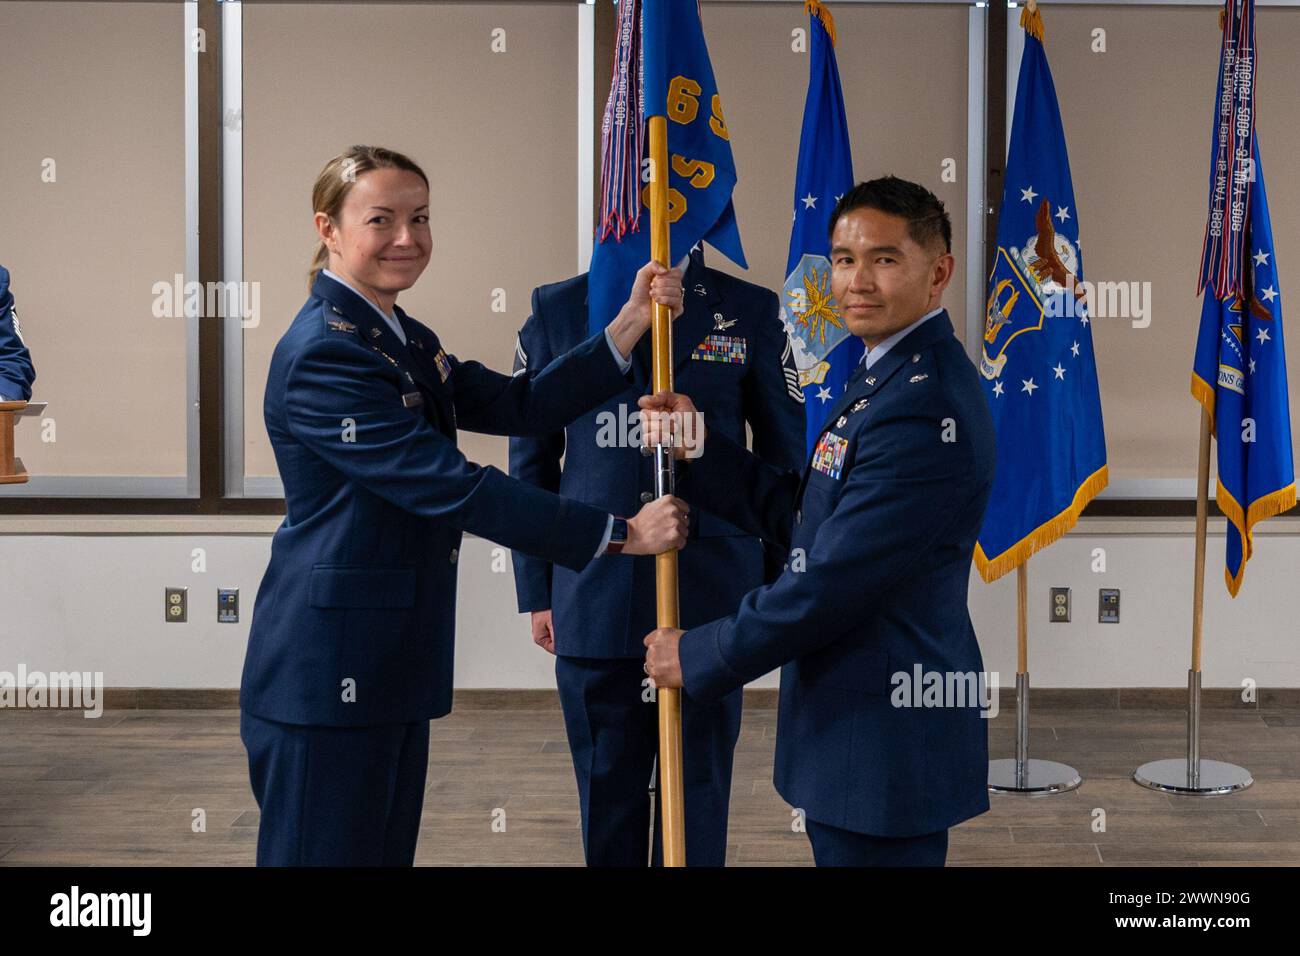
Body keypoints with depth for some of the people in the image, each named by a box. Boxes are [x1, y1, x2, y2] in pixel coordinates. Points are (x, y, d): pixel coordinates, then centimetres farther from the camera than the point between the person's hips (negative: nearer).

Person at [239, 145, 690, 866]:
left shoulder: (407, 340, 14)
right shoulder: (322, 353, -19)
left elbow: (520, 406, 7)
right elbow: (452, 487, -23)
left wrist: (629, 325, -3)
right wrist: (621, 534, -20)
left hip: (394, 664, 10)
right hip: (328, 669, -10)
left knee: (387, 848, 17)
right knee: (327, 850, 2)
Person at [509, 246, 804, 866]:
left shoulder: (750, 312, 2)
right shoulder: (556, 310, 4)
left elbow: (785, 462, 6)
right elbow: (530, 463, 8)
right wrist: (536, 592, 6)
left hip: (711, 601, -1)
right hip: (595, 600, 1)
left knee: (698, 796, 8)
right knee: (606, 795, 11)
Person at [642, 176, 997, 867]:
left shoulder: (923, 408, -24)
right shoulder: (887, 374, 11)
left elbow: (830, 583, -24)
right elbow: (800, 516, 12)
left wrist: (698, 655, -12)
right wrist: (698, 448, 1)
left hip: (886, 740, -10)